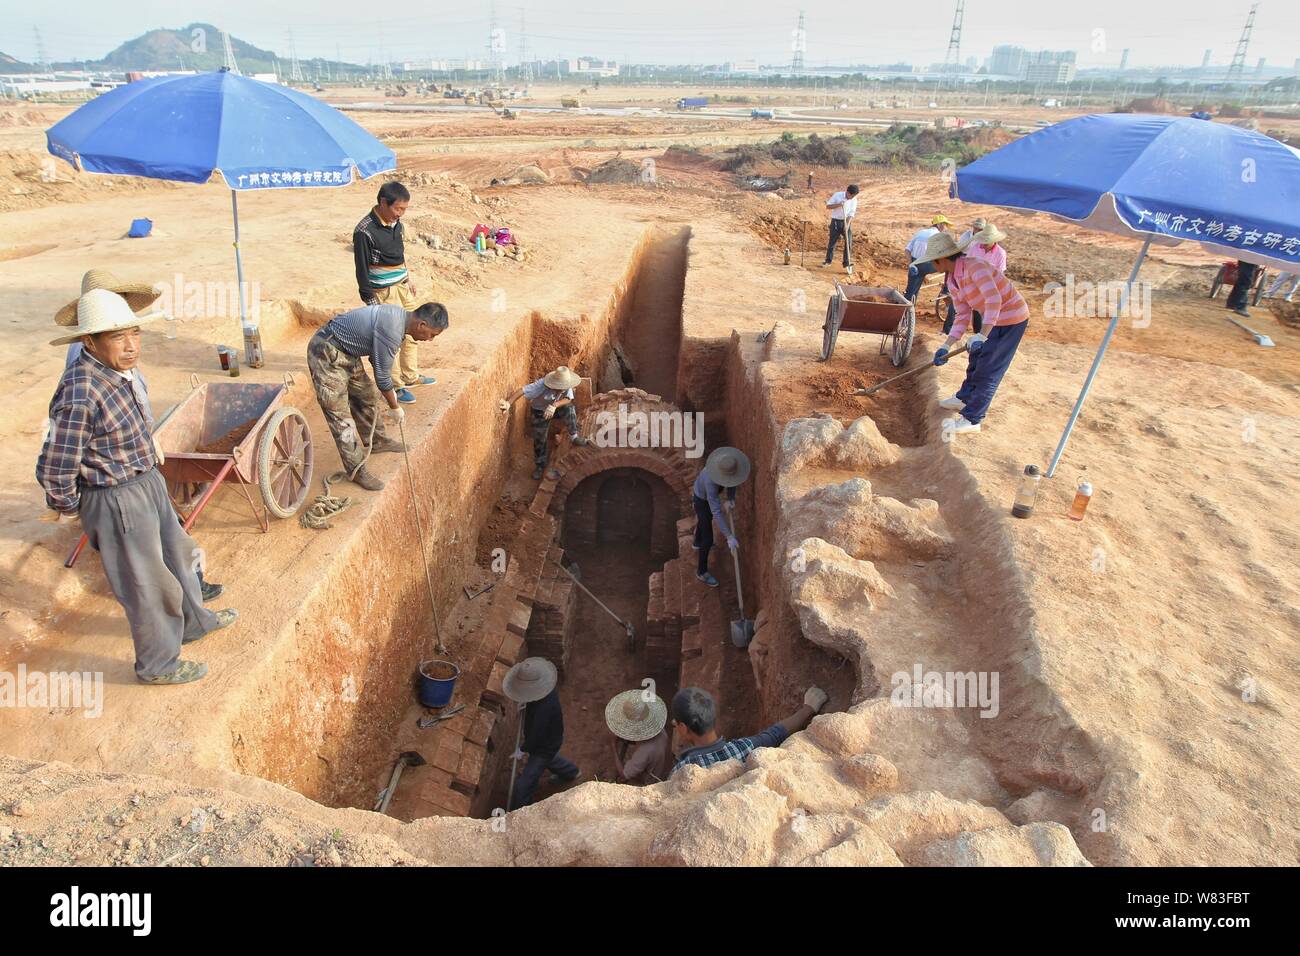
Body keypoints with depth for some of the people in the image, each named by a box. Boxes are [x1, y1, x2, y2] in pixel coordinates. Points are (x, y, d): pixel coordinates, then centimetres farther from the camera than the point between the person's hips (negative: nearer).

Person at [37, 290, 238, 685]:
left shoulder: (121, 371, -4)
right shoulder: (80, 396, -30)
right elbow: (53, 471, -24)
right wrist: (68, 506, -7)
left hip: (149, 482, 9)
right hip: (117, 503, -8)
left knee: (176, 554, 27)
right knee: (149, 586, 9)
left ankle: (193, 621, 52)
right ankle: (158, 663, 32)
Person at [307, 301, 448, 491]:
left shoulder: (399, 315, 0)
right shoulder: (391, 330, -30)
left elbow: (380, 362, 15)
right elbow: (382, 376, -20)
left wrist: (390, 389, 21)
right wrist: (395, 408, -6)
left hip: (346, 353, 10)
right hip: (327, 354, -10)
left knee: (365, 398, 21)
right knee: (340, 414, -4)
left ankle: (377, 441, 41)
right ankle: (357, 469, 4)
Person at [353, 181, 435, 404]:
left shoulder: (395, 222, 3)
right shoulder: (365, 231, -21)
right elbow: (362, 269, -17)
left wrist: (409, 279, 22)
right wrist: (370, 302, -15)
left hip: (402, 285, 8)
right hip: (384, 292, -8)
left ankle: (410, 375, 32)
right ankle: (395, 385, 10)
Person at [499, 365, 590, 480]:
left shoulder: (566, 385, -28)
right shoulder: (542, 385, -40)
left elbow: (568, 399, -30)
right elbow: (521, 391, -46)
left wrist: (555, 405, -48)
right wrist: (508, 403, -61)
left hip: (557, 408, 3)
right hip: (540, 411, -3)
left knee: (569, 409, -28)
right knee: (540, 440, 1)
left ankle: (574, 437, -8)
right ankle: (540, 466, 22)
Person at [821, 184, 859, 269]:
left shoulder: (854, 200, -3)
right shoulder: (837, 195, -9)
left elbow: (851, 214, -7)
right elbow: (828, 206, -7)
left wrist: (847, 225, -19)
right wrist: (838, 205, -22)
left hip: (847, 222, 2)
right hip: (836, 221, -2)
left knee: (849, 242, -3)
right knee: (832, 241, 3)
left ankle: (847, 262, 5)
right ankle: (828, 260, 16)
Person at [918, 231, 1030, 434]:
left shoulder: (974, 267, -28)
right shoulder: (952, 281, 1)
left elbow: (994, 300, -39)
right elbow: (963, 316, 1)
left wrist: (981, 336, -45)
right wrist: (946, 346, -6)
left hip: (1010, 319, -9)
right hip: (991, 318, 9)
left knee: (988, 370, -3)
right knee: (976, 359, 25)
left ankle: (971, 419, 5)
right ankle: (964, 398, 46)